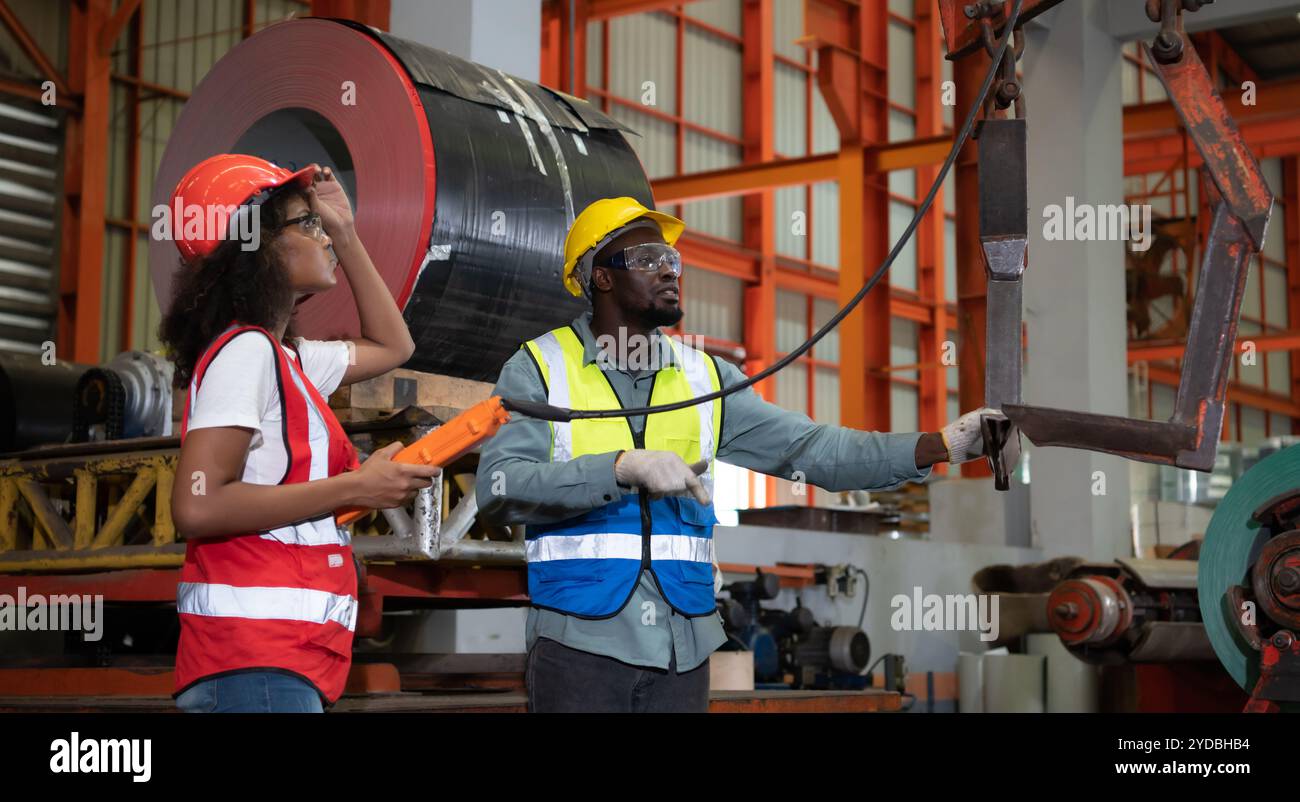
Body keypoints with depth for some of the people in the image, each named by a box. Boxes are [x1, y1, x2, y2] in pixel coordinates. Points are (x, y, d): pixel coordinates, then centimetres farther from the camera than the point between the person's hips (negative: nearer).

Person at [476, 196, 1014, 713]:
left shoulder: (705, 376, 12)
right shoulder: (539, 369, 0)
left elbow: (812, 449, 3)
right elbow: (498, 489, -14)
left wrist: (940, 445, -9)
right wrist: (624, 468, -24)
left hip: (683, 651, 4)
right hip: (579, 644, -4)